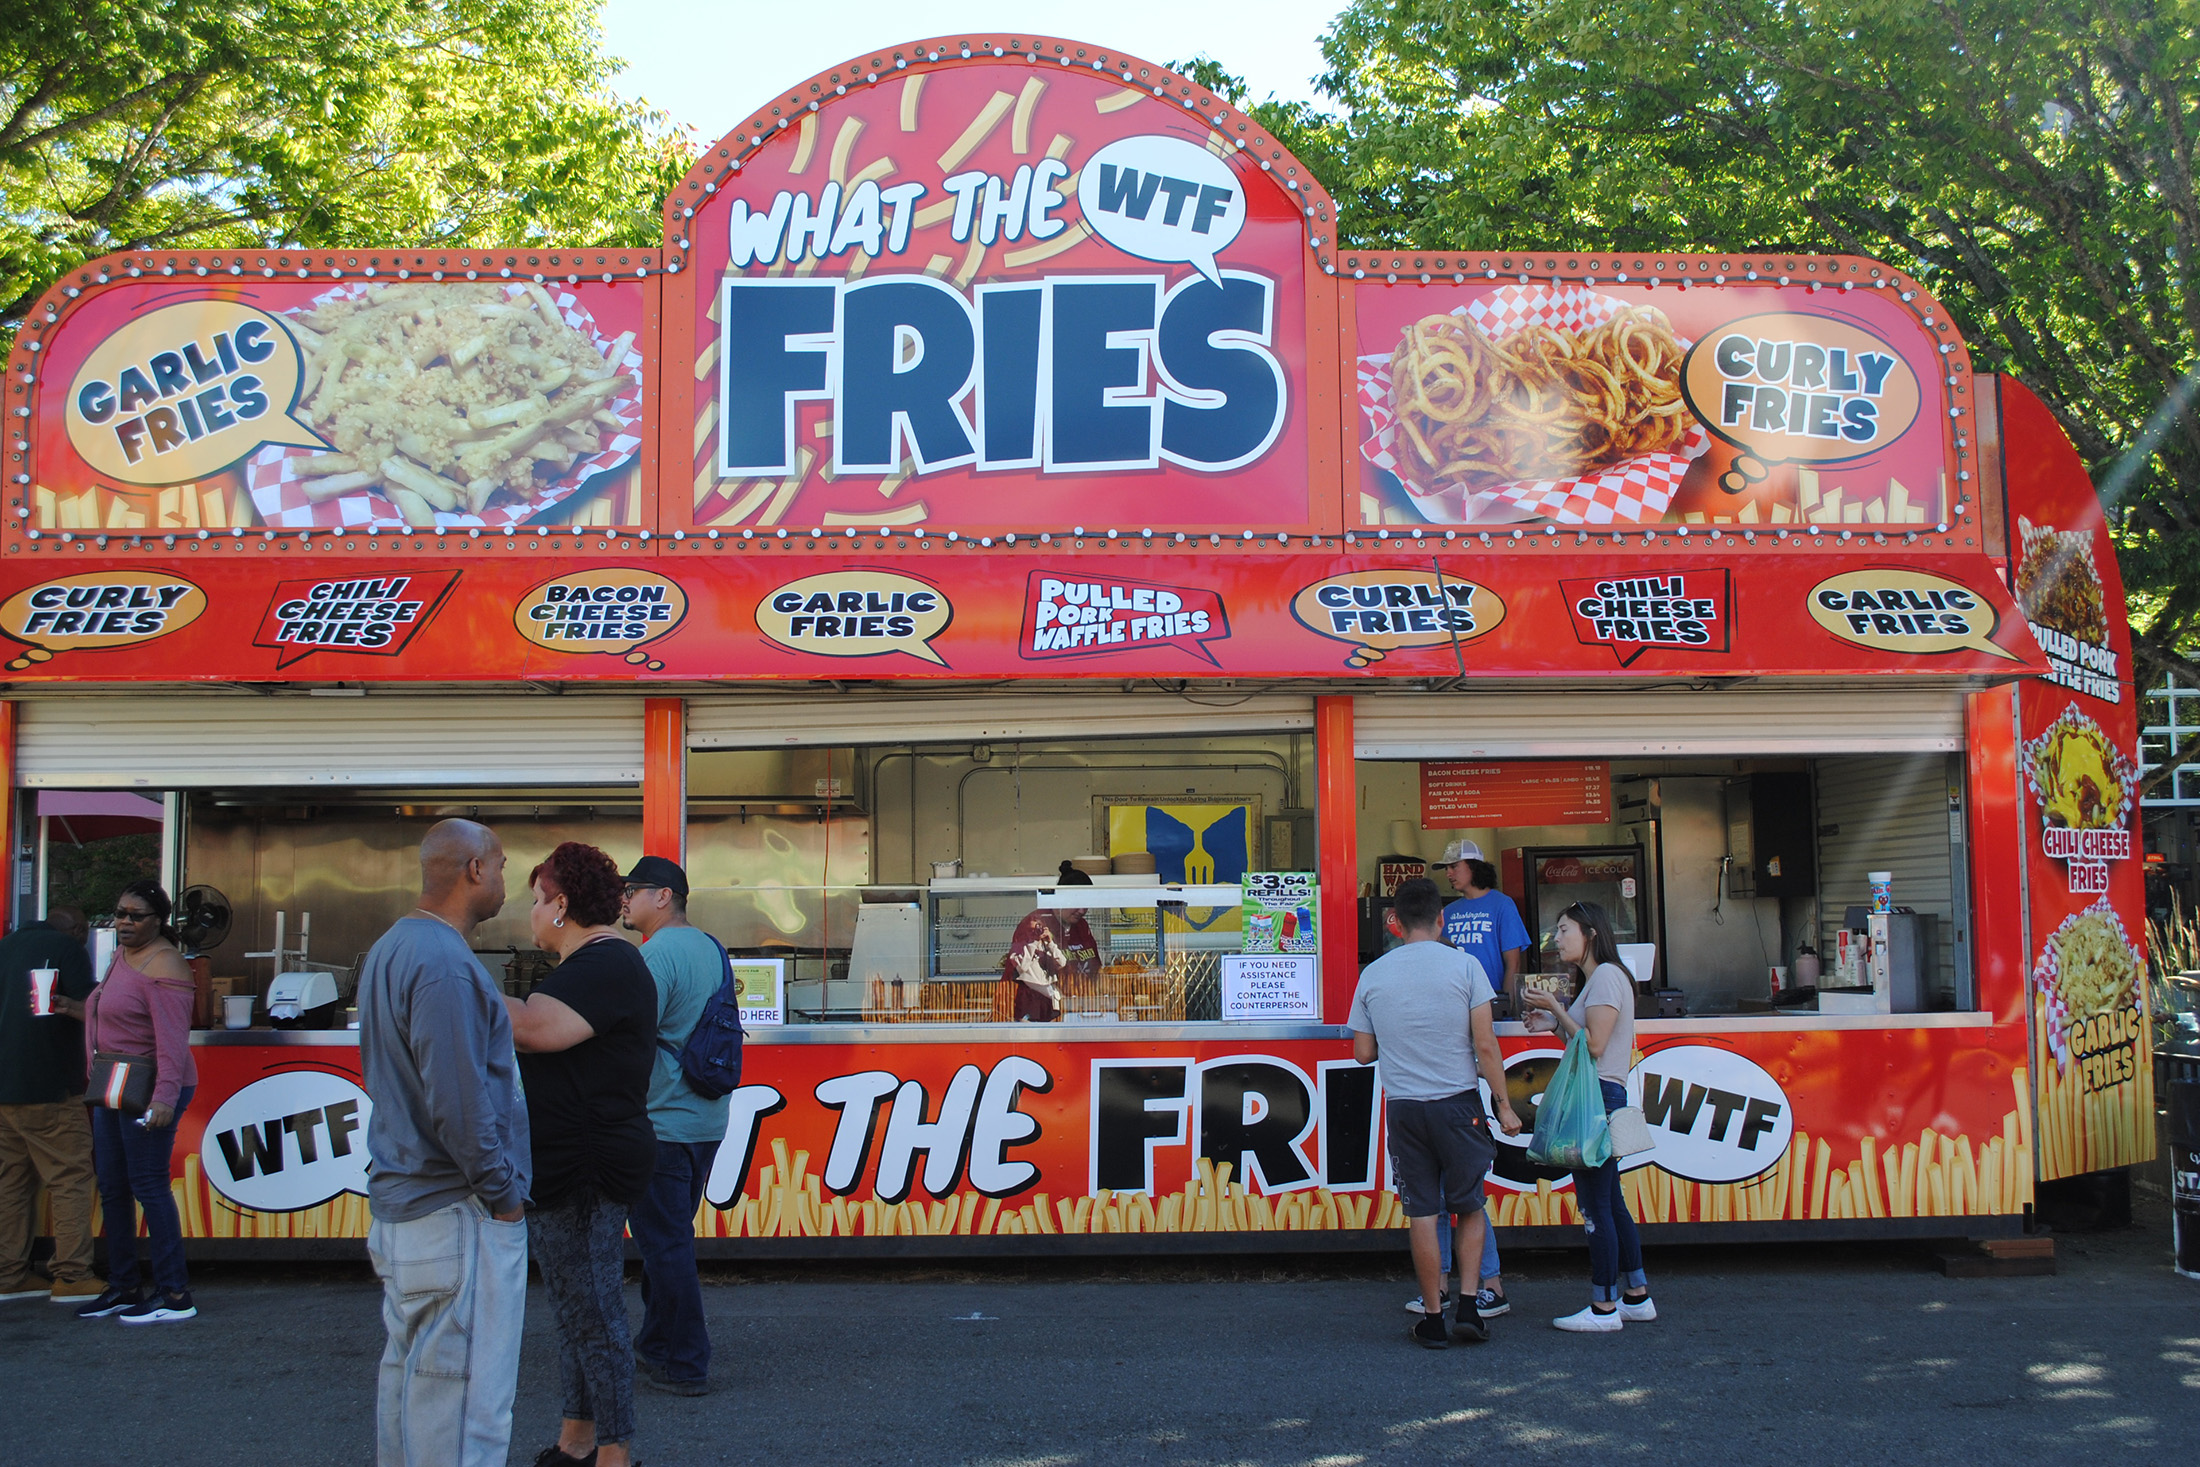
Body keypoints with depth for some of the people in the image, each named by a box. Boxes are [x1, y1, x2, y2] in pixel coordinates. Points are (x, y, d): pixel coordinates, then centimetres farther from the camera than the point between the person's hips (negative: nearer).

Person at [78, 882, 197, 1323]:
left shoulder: (162, 965, -16)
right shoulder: (122, 955, 15)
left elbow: (173, 1038, -24)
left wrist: (165, 1096, -31)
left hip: (148, 1092, -10)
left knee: (148, 1185, -8)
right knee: (112, 1187, 13)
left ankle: (175, 1295, -4)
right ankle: (121, 1287, 24)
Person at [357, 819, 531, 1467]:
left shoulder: (388, 948, 13)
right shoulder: (445, 964, -20)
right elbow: (458, 1104, -25)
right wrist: (502, 1193, -13)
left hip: (400, 1199, 10)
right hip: (456, 1216, -10)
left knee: (409, 1371, 18)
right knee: (462, 1393, -5)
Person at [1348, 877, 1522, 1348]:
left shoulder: (1372, 975, 1)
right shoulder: (1463, 965, -5)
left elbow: (1363, 1053, 6)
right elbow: (1485, 1046, -7)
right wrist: (1504, 1104, 1)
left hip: (1402, 1108, 1)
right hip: (1458, 1104, -1)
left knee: (1421, 1213, 8)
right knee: (1470, 1207, 14)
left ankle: (1433, 1318, 11)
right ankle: (1468, 1305, 7)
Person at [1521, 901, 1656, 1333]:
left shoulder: (1606, 976, -10)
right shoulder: (1595, 979, 20)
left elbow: (1594, 1044, -17)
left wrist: (1556, 1008, -10)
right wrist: (1554, 1020, 10)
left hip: (1599, 1096, -11)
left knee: (1596, 1204, -7)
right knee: (1609, 1203, 14)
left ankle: (1604, 1308, -2)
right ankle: (1636, 1296, 21)